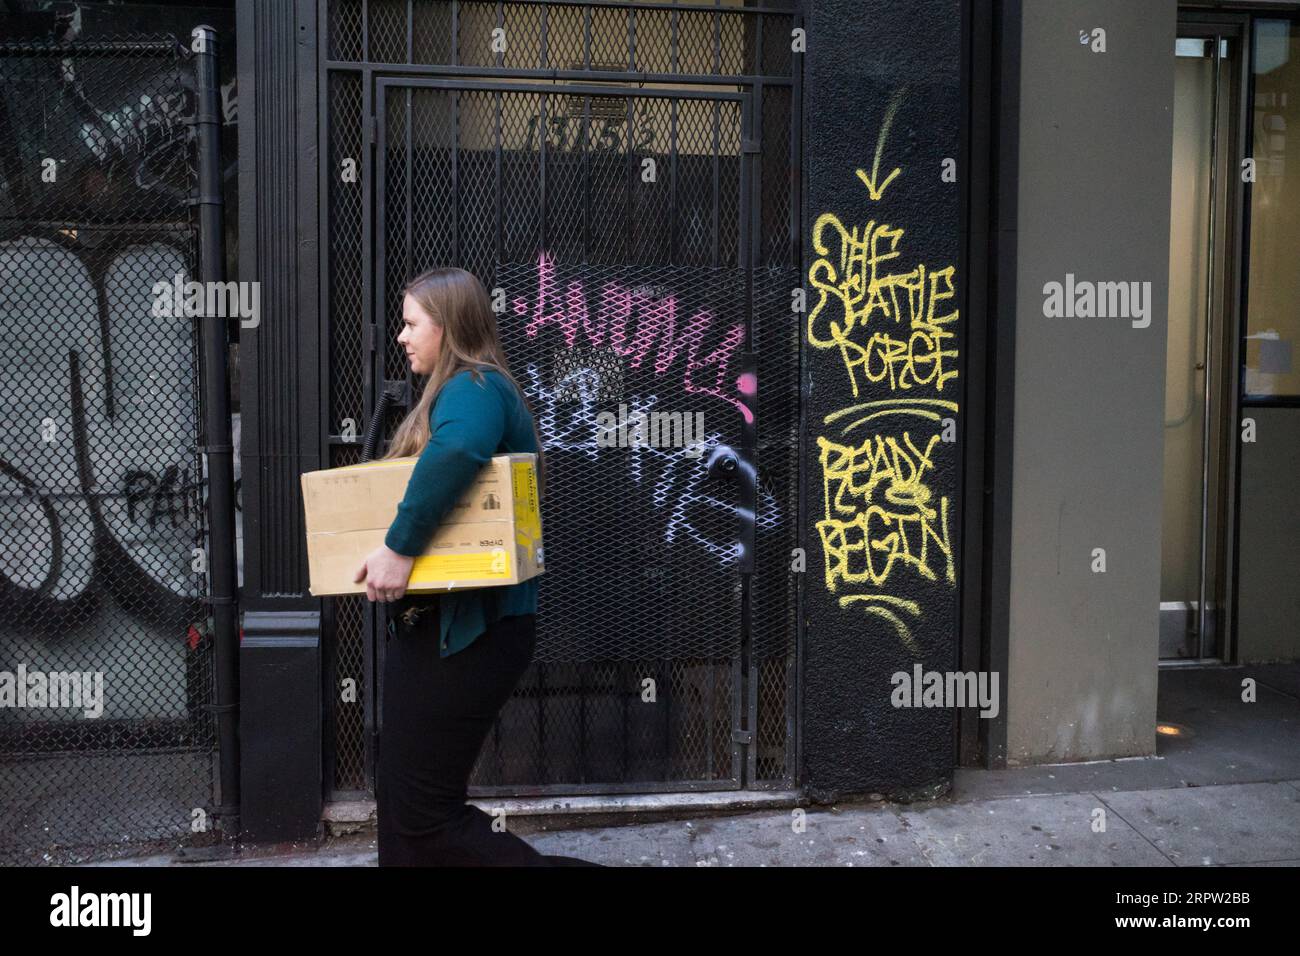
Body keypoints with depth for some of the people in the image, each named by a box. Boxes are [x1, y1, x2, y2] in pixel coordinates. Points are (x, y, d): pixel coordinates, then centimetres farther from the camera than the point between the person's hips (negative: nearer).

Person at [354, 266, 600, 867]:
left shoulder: (472, 388, -15)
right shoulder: (471, 390, 18)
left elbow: (457, 452, -38)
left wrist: (400, 547, -33)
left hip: (460, 634, -11)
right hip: (436, 624, 11)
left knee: (424, 817, -4)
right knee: (400, 793, 18)